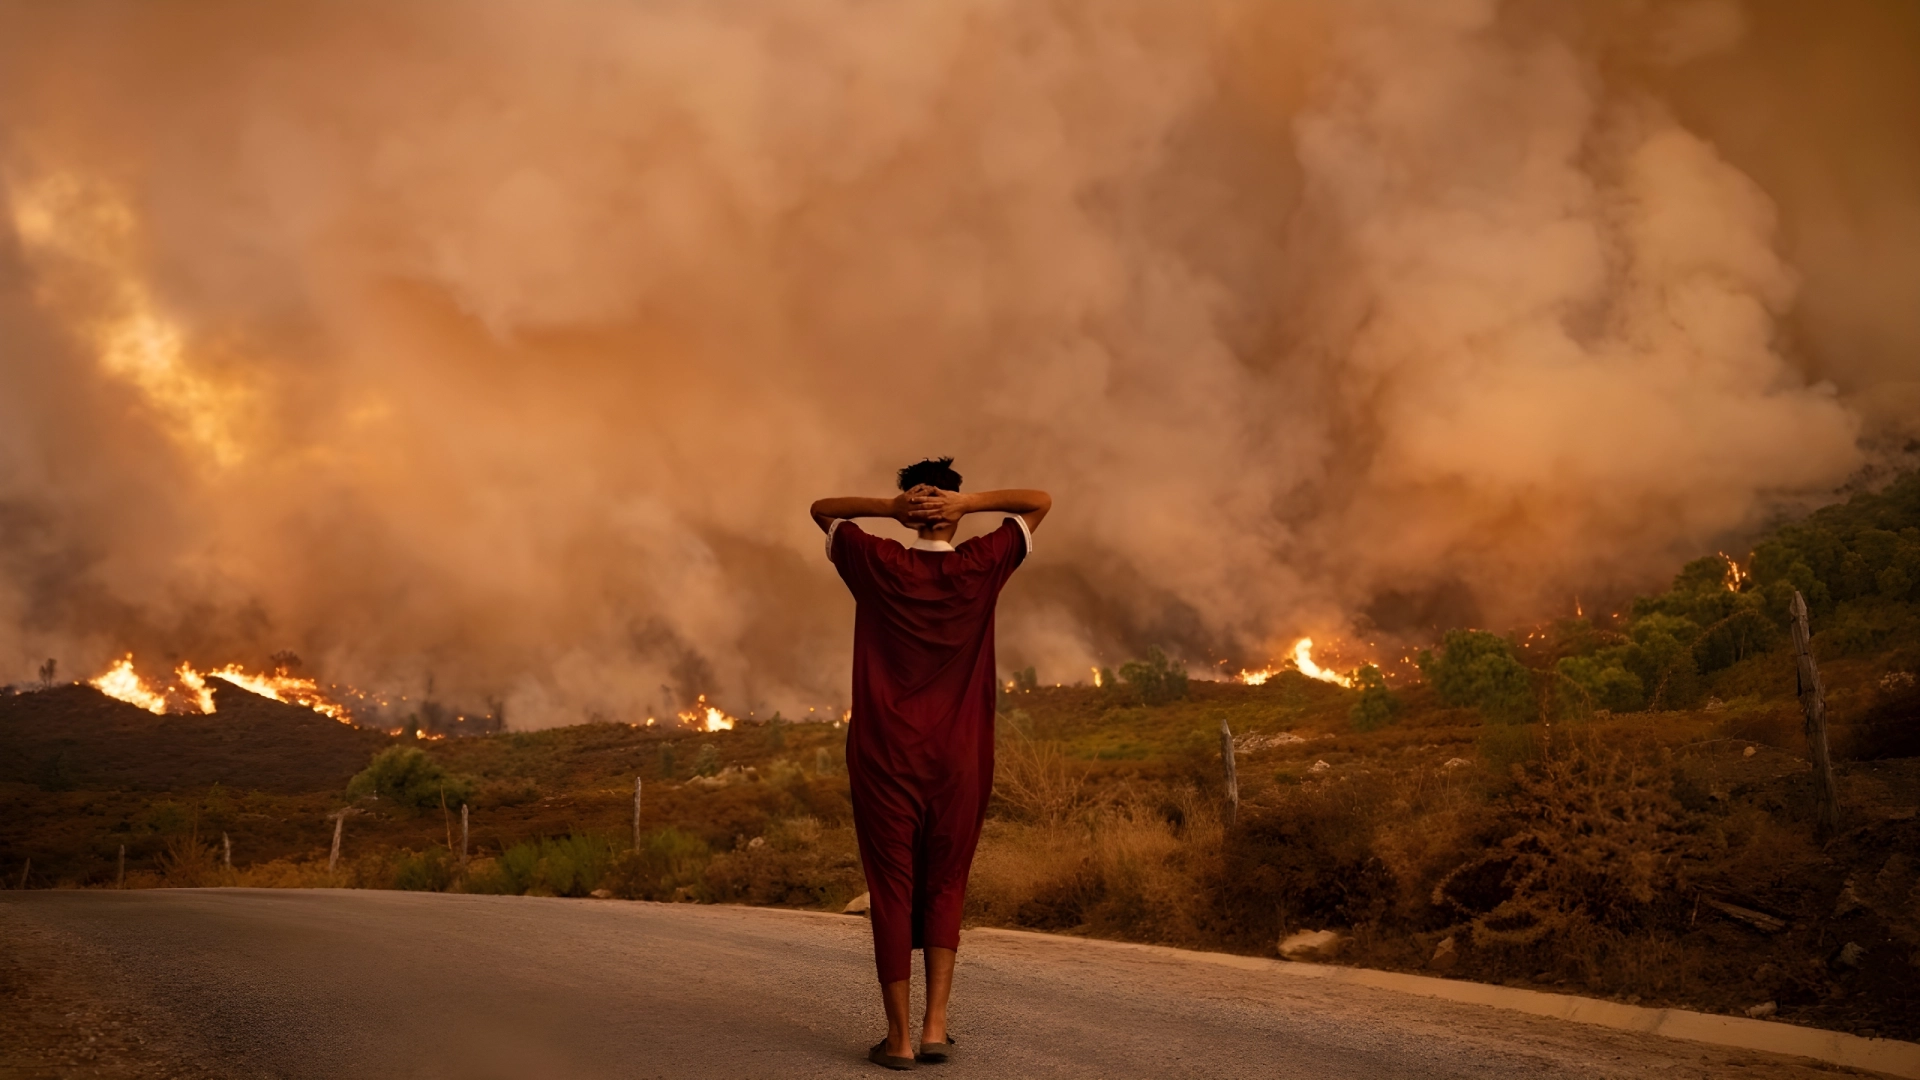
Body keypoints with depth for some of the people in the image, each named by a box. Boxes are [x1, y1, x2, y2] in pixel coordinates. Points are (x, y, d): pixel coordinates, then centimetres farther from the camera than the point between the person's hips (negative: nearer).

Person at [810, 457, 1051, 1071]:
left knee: (892, 892, 4)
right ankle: (935, 1026, 7)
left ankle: (899, 1037, 6)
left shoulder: (878, 565, -3)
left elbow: (821, 509, 13)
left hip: (885, 758, -1)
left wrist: (890, 508, -4)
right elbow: (1040, 502, 9)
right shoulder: (981, 567, -2)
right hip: (959, 761, 1)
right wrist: (968, 503, -6)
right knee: (945, 890, 13)